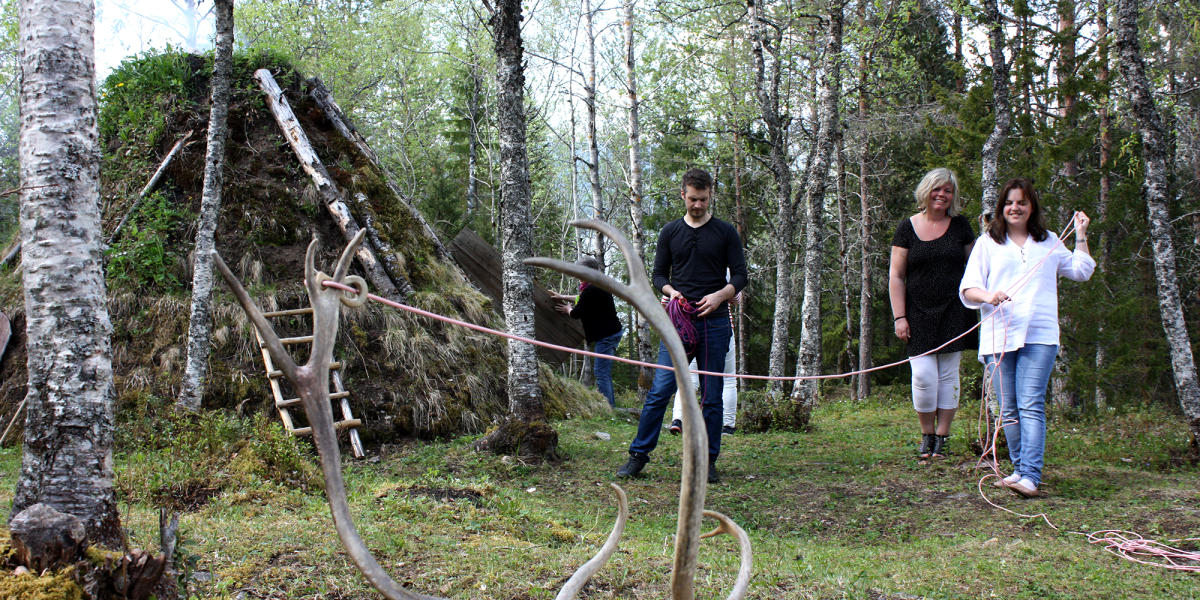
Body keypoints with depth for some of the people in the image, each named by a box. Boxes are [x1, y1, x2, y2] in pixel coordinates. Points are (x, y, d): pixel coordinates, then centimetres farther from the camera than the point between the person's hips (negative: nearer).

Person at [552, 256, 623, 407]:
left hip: (605, 335, -10)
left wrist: (568, 309, 15)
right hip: (613, 331, 10)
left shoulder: (590, 290, -19)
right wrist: (562, 297, 38)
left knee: (601, 372, -7)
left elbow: (576, 314, -7)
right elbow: (582, 299, 31)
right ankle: (610, 404, 19)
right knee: (603, 372, 16)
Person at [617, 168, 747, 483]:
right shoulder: (670, 232, 10)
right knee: (660, 390, -5)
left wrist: (720, 295, -14)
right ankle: (639, 455, 3)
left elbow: (740, 275, 4)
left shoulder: (725, 232, 5)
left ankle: (708, 460, 13)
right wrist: (671, 291, -8)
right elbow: (659, 274, 13)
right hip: (678, 322, 1)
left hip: (714, 323, 0)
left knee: (712, 395, 4)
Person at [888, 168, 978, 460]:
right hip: (919, 314, -1)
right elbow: (896, 277, 3)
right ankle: (926, 435, 9)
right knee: (923, 376, -9)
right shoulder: (908, 227, 4)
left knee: (948, 375, 1)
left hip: (954, 312, 1)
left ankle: (942, 438, 10)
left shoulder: (960, 225, 8)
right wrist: (899, 316, -4)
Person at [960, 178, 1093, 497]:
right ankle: (1020, 468, 14)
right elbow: (967, 289, 4)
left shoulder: (1049, 242, 19)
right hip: (998, 335, 0)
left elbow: (1081, 271, 32)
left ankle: (1030, 475, -18)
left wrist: (1081, 235, 25)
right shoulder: (987, 243, 13)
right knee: (1009, 409, 3)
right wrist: (988, 296, -16)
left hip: (1039, 336, 0)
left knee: (1031, 405, -12)